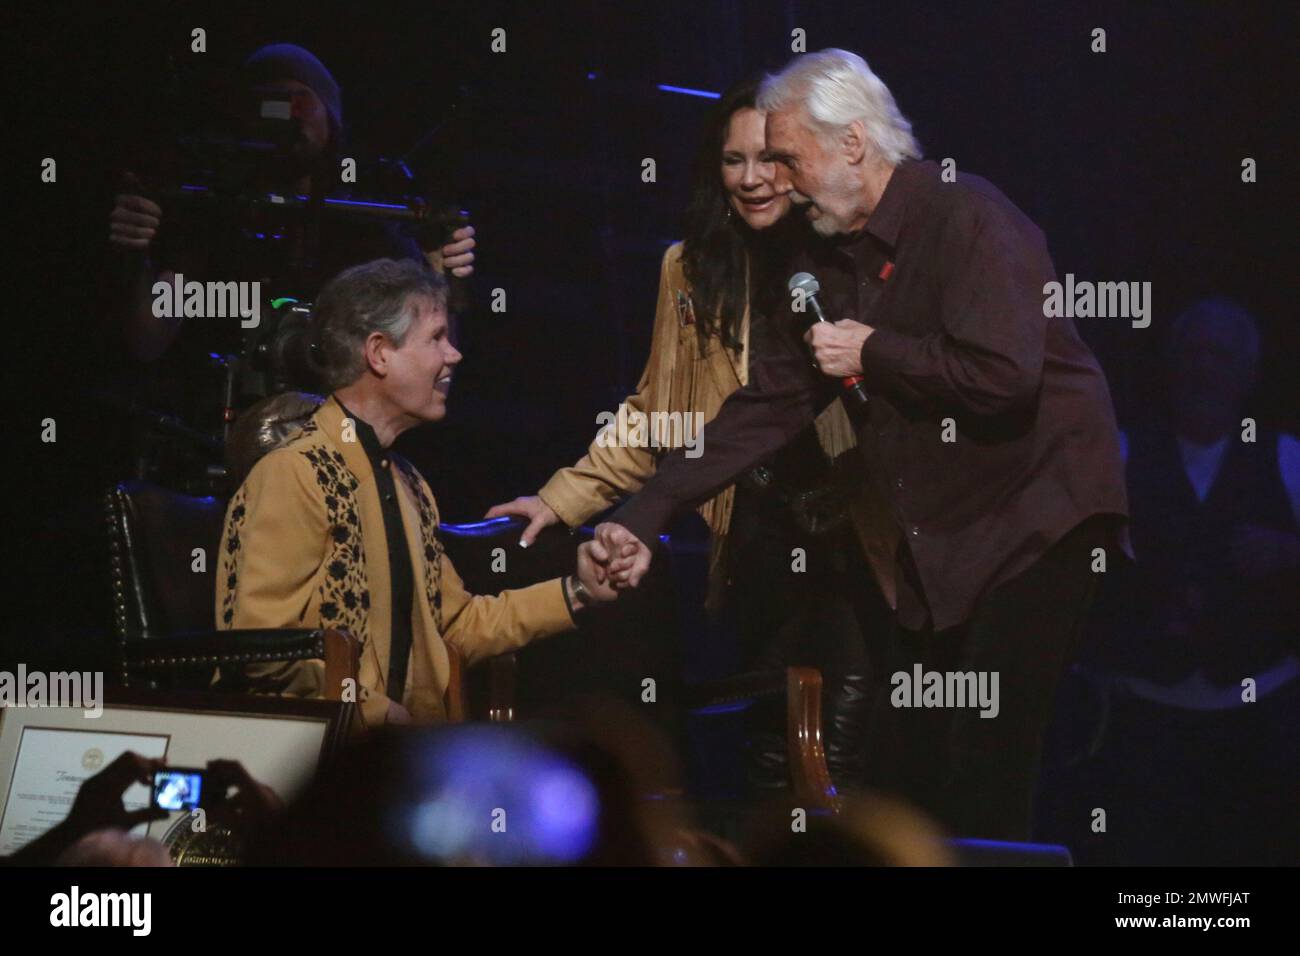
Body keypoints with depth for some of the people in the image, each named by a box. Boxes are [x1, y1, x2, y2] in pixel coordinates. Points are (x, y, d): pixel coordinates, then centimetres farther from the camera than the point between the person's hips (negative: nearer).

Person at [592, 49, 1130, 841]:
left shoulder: (965, 219, -16)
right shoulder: (830, 258, 10)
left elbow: (1004, 374, -29)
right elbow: (770, 406, 10)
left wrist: (872, 353, -16)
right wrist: (647, 517, 3)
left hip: (1034, 524, -9)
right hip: (937, 539, 9)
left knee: (983, 789, -14)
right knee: (907, 776, 10)